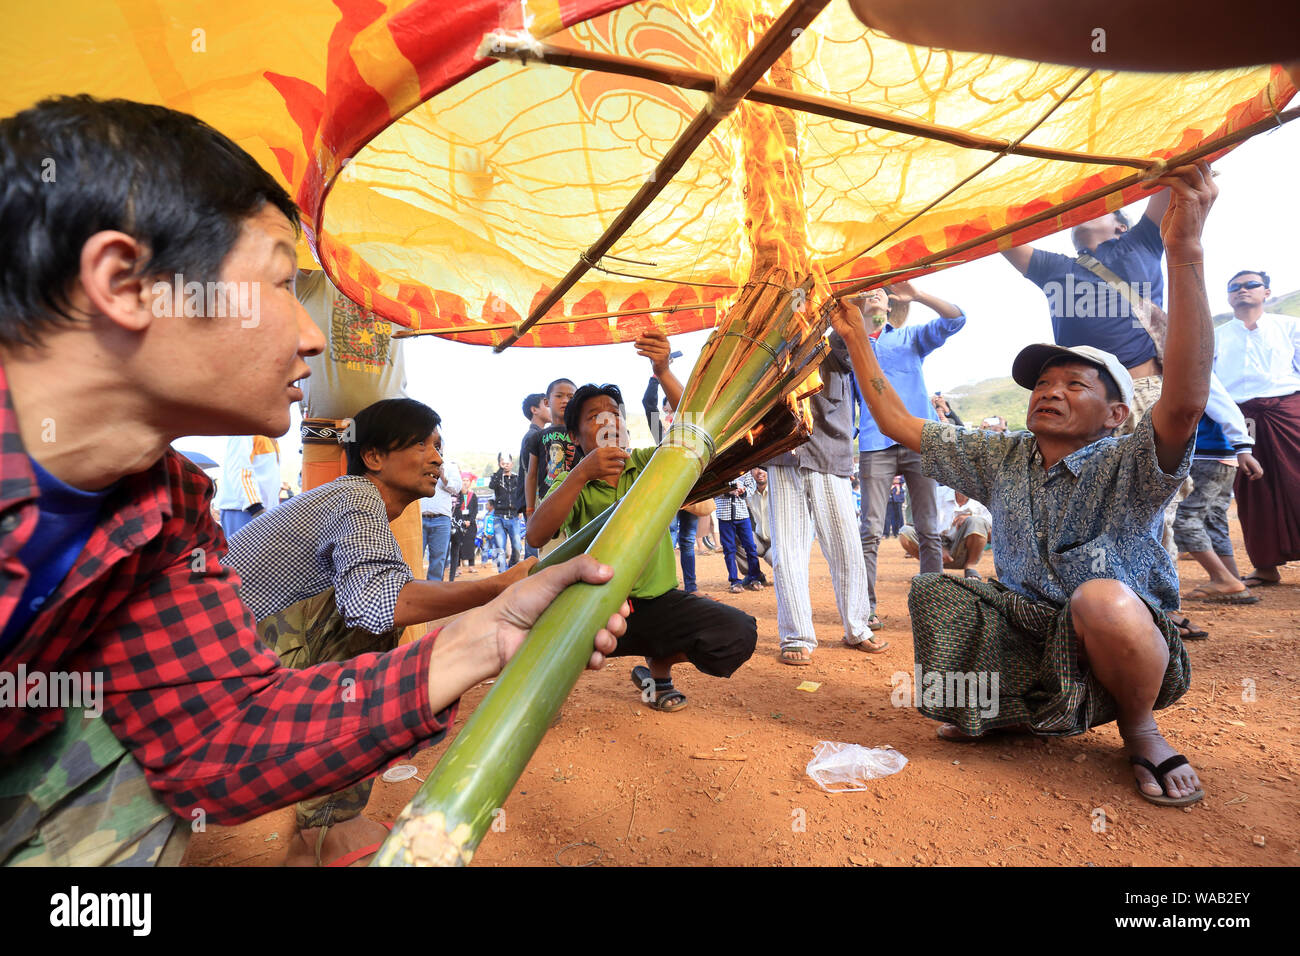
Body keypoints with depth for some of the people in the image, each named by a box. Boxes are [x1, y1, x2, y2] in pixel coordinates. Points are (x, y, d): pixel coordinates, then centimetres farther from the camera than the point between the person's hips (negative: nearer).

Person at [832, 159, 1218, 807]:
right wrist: (857, 340, 4)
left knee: (1101, 597, -36)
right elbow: (899, 424, 5)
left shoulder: (1128, 464, -12)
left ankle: (1140, 730, -5)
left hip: (1122, 647, -5)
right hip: (1029, 639, 5)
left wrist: (1185, 252, -41)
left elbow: (1185, 401, -35)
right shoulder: (1002, 458, 4)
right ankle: (1001, 710, 9)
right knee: (932, 592, -14)